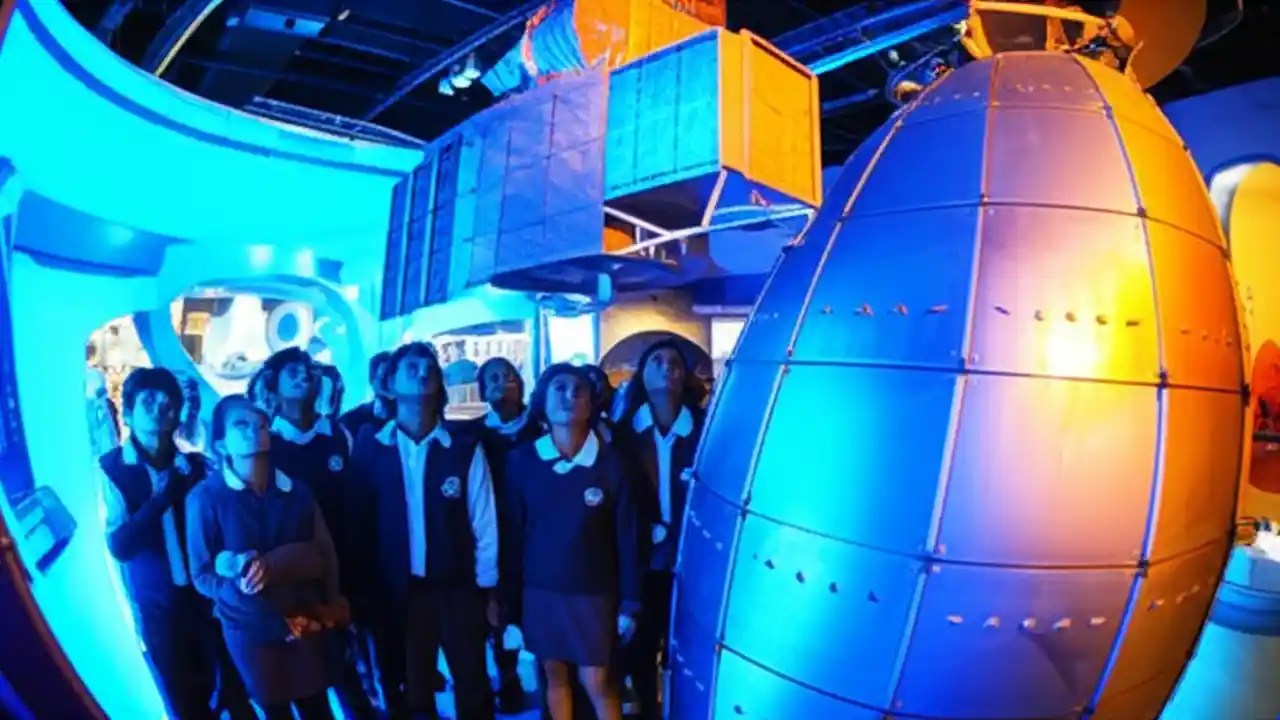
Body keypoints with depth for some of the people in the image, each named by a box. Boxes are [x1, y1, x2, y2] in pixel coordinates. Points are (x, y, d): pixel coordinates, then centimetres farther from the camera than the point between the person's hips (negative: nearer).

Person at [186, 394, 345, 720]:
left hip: (305, 622, 2)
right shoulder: (205, 497, -7)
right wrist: (237, 586, -23)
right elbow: (201, 574, -6)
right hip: (249, 628, -1)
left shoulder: (296, 490, -1)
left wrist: (272, 565, -16)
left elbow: (324, 555, -2)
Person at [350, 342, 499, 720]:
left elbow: (483, 521, -4)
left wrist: (487, 588, -3)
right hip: (396, 591, 1)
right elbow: (361, 519, -2)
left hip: (458, 586, -1)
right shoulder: (370, 446, -3)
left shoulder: (464, 446, -6)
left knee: (472, 687, 11)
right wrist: (363, 588, -2)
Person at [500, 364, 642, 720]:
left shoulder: (611, 461, -9)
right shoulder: (522, 461, -6)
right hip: (539, 592, 2)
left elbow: (627, 537, -5)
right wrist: (510, 608, 0)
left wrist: (630, 603, -4)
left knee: (596, 682, 7)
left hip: (593, 593, -2)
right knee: (555, 676, 16)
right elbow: (512, 537, -2)